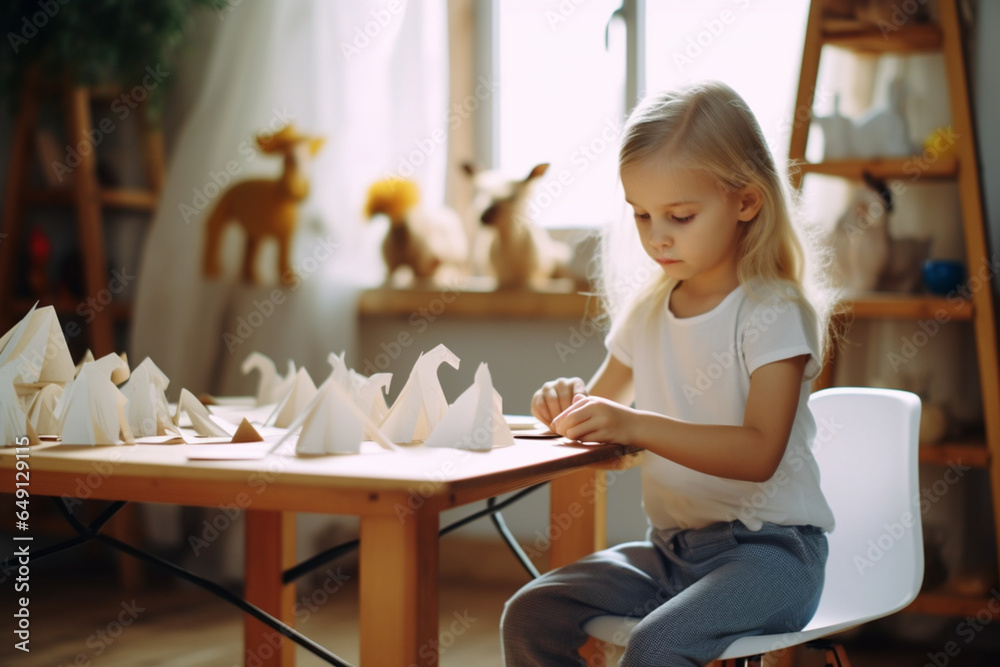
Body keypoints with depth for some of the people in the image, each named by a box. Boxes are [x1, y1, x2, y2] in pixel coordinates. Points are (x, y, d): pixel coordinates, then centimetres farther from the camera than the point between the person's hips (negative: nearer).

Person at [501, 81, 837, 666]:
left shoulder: (772, 312, -11)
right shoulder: (647, 311, 10)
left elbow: (759, 452, -22)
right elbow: (604, 400, 24)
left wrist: (637, 425, -30)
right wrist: (569, 403, -1)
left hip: (767, 550, -7)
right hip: (671, 547, 7)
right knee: (530, 614, -10)